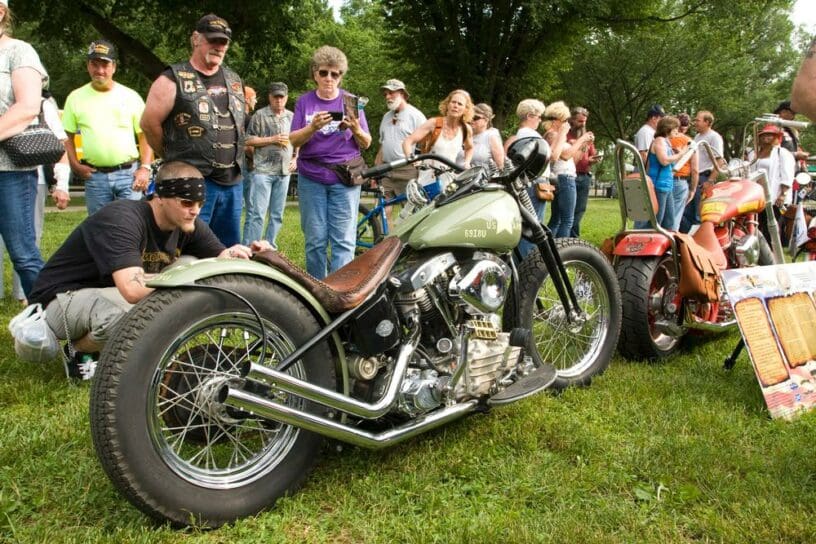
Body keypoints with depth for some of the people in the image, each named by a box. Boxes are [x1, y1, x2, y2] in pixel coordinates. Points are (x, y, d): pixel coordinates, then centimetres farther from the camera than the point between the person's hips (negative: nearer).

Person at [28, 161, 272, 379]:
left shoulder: (187, 223, -8)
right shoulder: (121, 219, -30)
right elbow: (134, 290, -43)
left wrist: (247, 255, -30)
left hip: (112, 293, 8)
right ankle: (81, 352, -4)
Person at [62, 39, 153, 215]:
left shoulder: (131, 96, 5)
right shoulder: (76, 97, 8)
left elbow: (145, 135, 6)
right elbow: (67, 136, 13)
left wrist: (145, 168, -5)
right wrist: (75, 165, 0)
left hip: (129, 173, -1)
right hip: (94, 176, 2)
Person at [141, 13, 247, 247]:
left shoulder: (235, 81, 14)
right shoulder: (173, 80, -5)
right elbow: (149, 124, -4)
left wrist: (230, 158, 16)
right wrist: (175, 158, 5)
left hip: (233, 181, 6)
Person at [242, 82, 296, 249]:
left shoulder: (291, 116, 15)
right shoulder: (260, 115, -1)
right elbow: (248, 140, -6)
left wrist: (295, 158, 9)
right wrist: (273, 139, -12)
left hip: (284, 172, 6)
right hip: (263, 170, -6)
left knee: (277, 215, 10)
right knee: (257, 214, -10)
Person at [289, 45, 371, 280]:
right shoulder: (304, 101, 9)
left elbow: (366, 144, 6)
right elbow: (294, 140, 0)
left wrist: (356, 130, -16)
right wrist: (313, 127, -19)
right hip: (311, 178, 1)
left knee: (343, 240, -7)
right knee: (315, 240, 3)